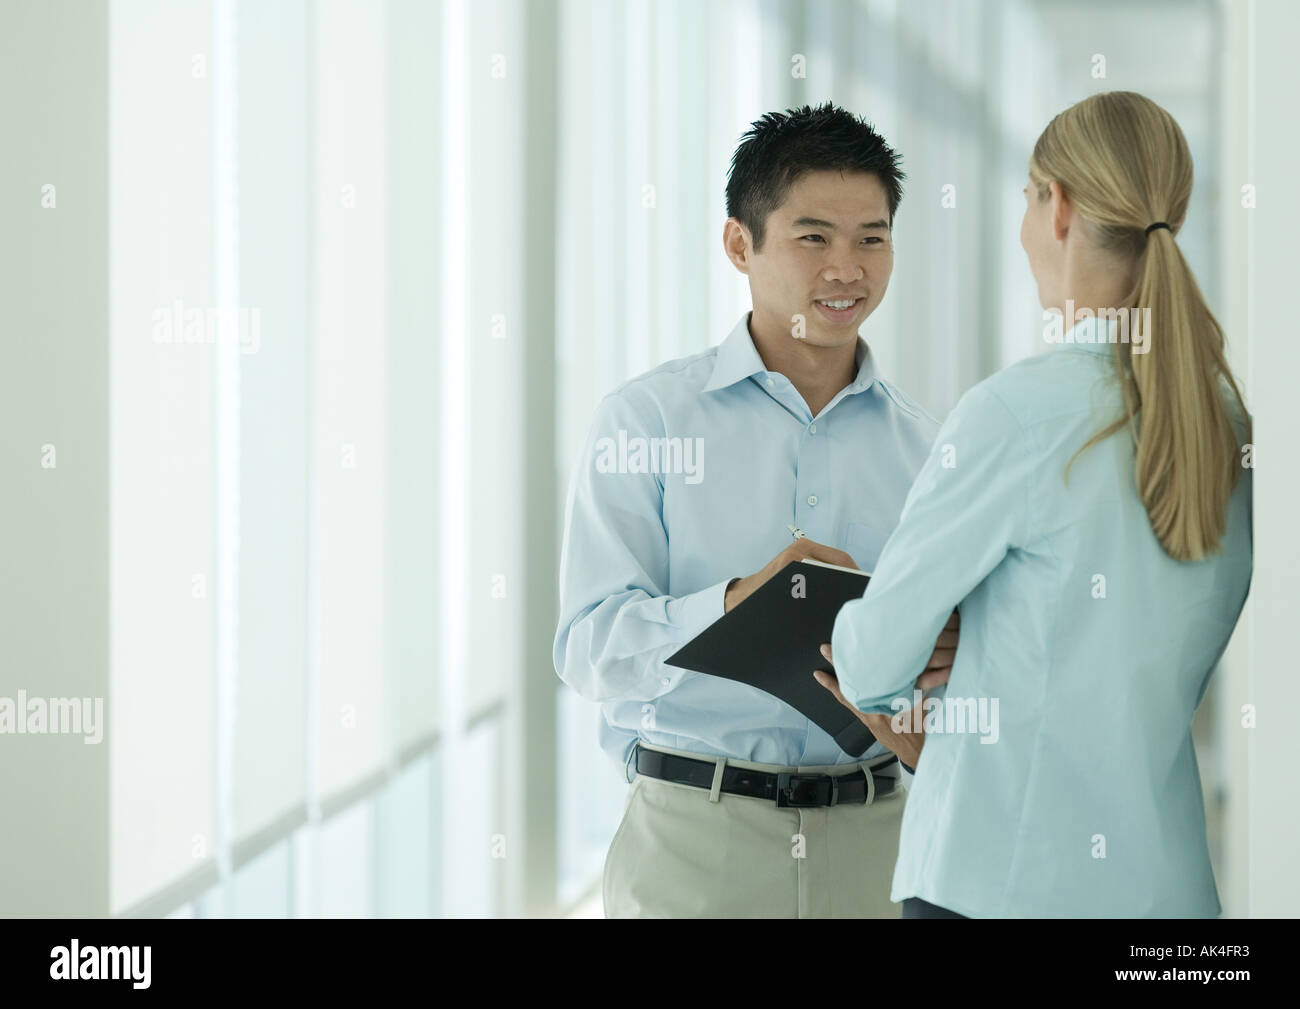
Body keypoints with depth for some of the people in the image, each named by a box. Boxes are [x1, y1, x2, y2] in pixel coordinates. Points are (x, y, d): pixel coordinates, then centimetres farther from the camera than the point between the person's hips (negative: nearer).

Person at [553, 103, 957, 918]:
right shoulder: (646, 421, -1)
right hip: (696, 839, -3)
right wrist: (738, 602, -24)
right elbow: (591, 649, -9)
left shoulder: (924, 445, 9)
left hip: (873, 840, 3)